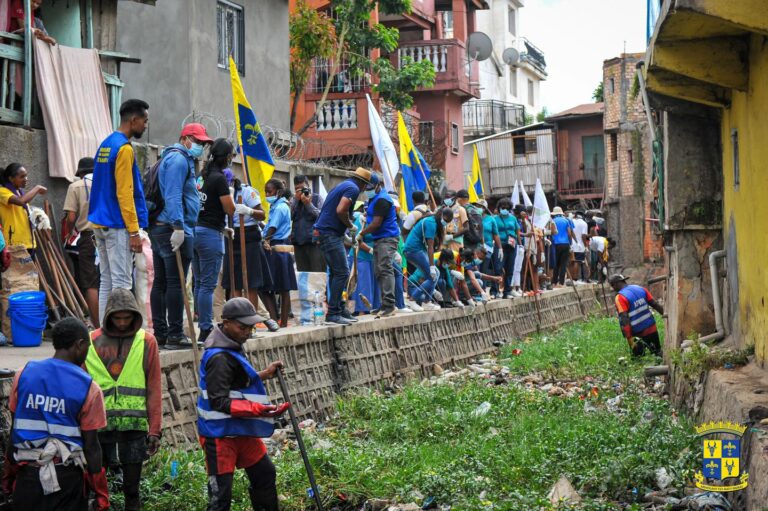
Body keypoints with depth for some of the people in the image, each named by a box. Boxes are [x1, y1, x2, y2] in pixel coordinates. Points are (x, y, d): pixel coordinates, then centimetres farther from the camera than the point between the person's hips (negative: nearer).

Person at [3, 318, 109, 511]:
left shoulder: (25, 374, 0)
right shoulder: (88, 388, -9)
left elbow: (15, 429, 5)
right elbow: (91, 444, -7)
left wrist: (8, 473, 16)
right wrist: (100, 491, 1)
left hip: (27, 473, 3)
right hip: (67, 476, -2)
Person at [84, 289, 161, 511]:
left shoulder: (146, 342, 4)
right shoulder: (92, 342, 4)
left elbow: (154, 390, 3)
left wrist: (154, 430, -1)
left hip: (134, 426, 0)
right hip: (100, 426, 0)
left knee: (131, 489, 6)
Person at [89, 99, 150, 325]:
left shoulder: (105, 144, 16)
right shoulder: (124, 148, -13)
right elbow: (124, 193, -18)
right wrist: (134, 231, -17)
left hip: (99, 222, 9)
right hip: (118, 226, -9)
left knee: (106, 281, 11)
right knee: (122, 283, -8)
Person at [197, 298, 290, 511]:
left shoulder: (232, 347, 8)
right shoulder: (219, 358, -23)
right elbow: (219, 402, -29)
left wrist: (265, 374, 11)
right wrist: (259, 410, -34)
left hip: (241, 430, 10)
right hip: (220, 435, -10)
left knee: (264, 474, 22)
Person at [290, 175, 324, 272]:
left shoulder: (317, 198, 6)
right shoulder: (293, 200, 15)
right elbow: (289, 216, 0)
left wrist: (308, 204, -11)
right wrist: (296, 200, -5)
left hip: (314, 241, -4)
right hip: (299, 241, 4)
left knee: (318, 273, -9)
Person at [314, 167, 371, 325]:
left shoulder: (342, 186, 22)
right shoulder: (353, 188, -8)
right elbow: (340, 211, -22)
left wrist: (345, 236, 27)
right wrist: (351, 226, -5)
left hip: (323, 231, 10)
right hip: (330, 234, -10)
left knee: (337, 273, 14)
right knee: (342, 273, -10)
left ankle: (339, 309, 18)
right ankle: (333, 313, -12)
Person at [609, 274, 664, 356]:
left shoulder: (620, 297, -14)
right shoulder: (640, 289, 5)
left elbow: (624, 320, -21)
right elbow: (655, 305, 7)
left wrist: (629, 339, -24)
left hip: (638, 334, -5)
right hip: (652, 328, 5)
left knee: (638, 357, 13)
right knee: (658, 351, 19)